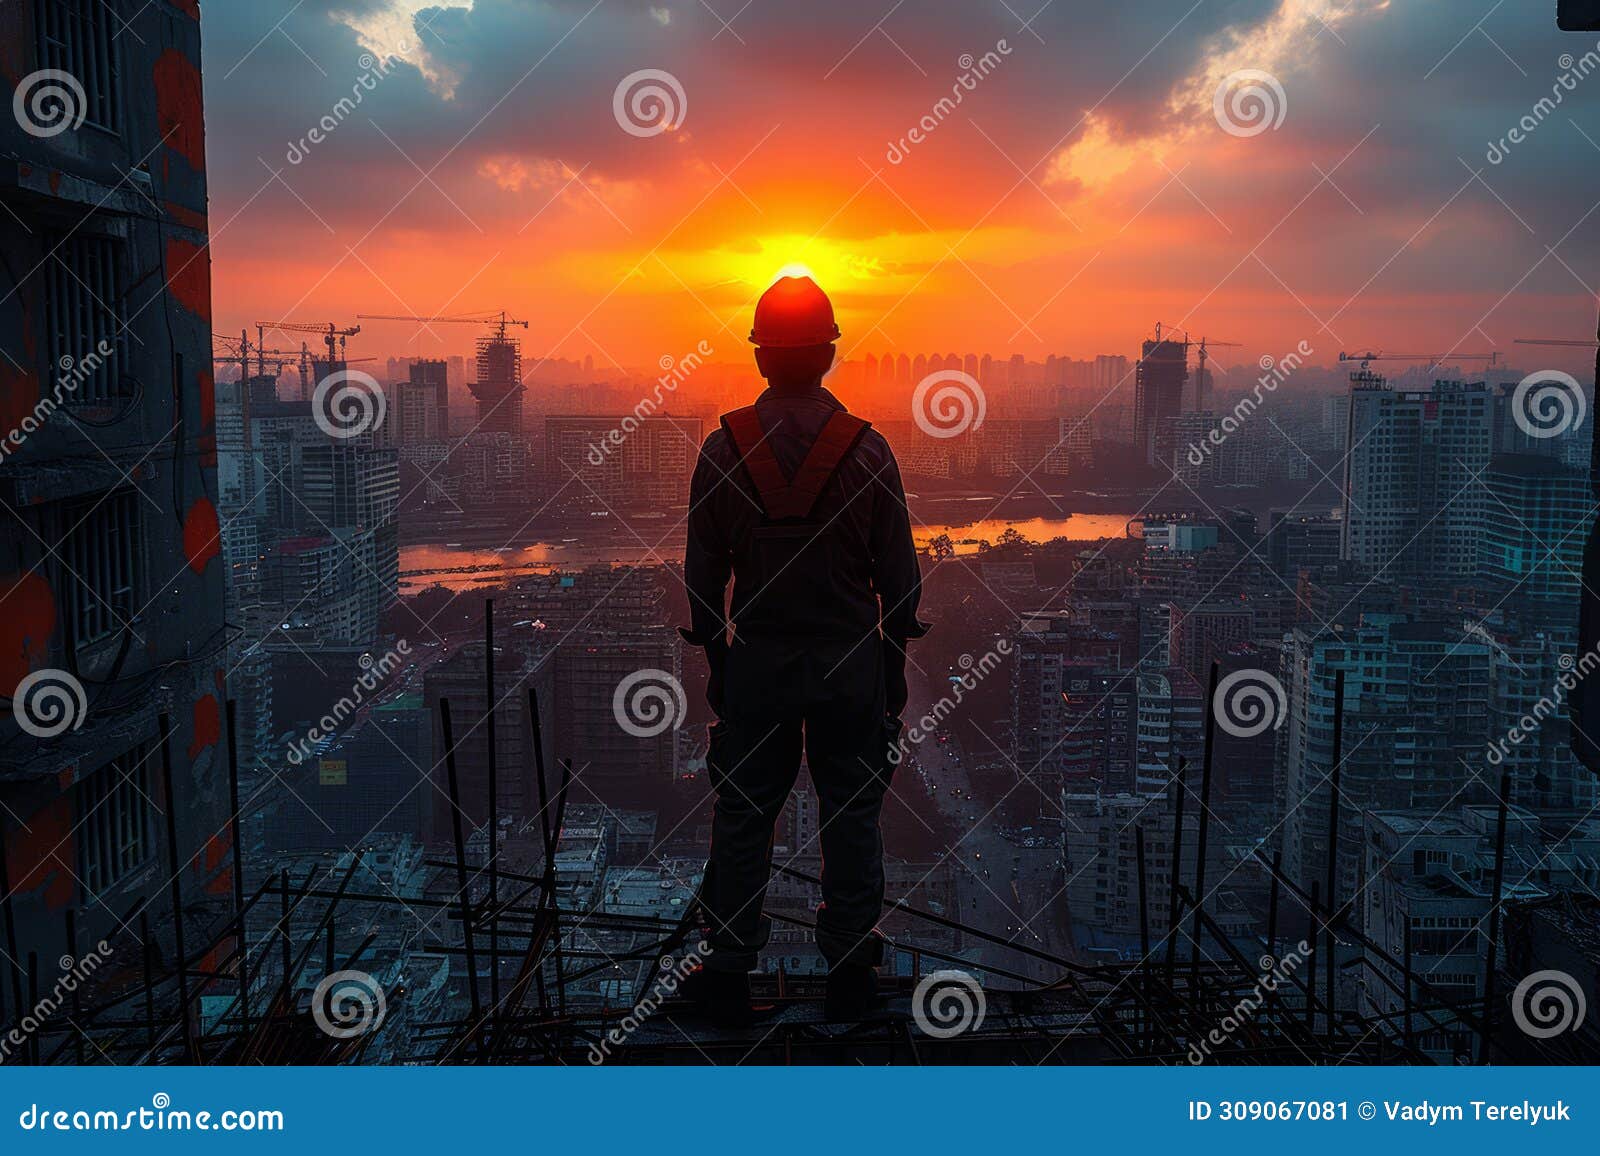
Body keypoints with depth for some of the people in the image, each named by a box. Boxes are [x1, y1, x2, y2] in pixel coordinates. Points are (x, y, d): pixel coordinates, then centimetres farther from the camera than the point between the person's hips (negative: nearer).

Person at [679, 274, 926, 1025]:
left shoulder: (723, 448, -5)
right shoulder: (868, 450, -7)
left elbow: (703, 572, 0)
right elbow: (899, 575, -2)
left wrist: (715, 662, 11)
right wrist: (893, 671, 9)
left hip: (756, 660, 1)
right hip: (851, 660, 0)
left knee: (742, 818, 11)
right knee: (851, 817, 11)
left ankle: (729, 976, 21)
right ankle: (850, 974, 21)